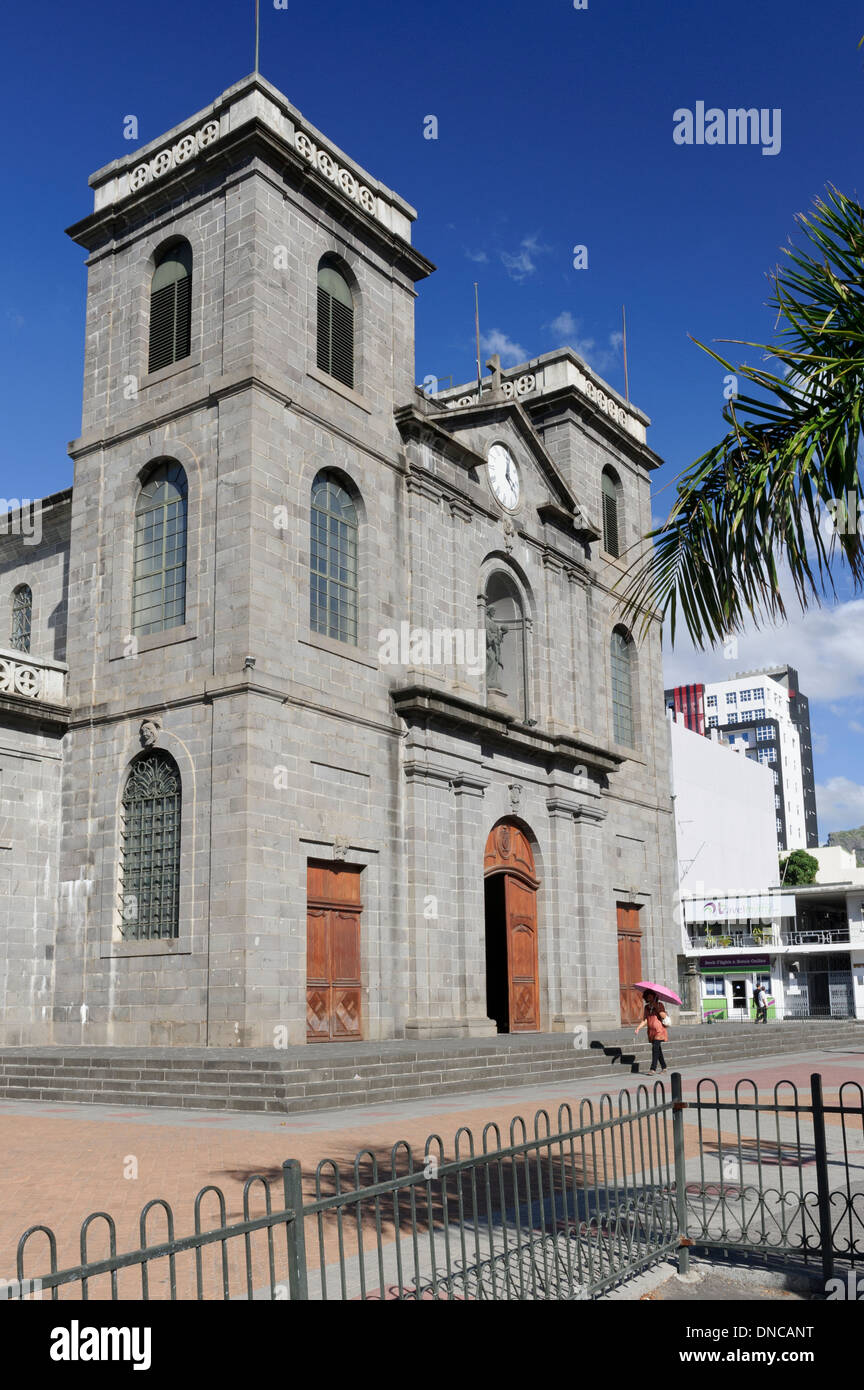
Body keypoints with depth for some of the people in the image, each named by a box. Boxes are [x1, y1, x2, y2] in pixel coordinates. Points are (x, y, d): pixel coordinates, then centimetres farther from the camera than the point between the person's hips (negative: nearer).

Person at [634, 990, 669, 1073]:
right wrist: (638, 1028, -2)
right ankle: (664, 1068, 20)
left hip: (659, 1030, -6)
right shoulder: (647, 1007, 12)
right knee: (658, 1049, 9)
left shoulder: (659, 1004, -2)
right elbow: (645, 1020, 9)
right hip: (651, 1031, 6)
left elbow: (664, 1016, -13)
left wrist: (657, 1007, -18)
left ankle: (653, 1069, -20)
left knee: (655, 1048, -16)